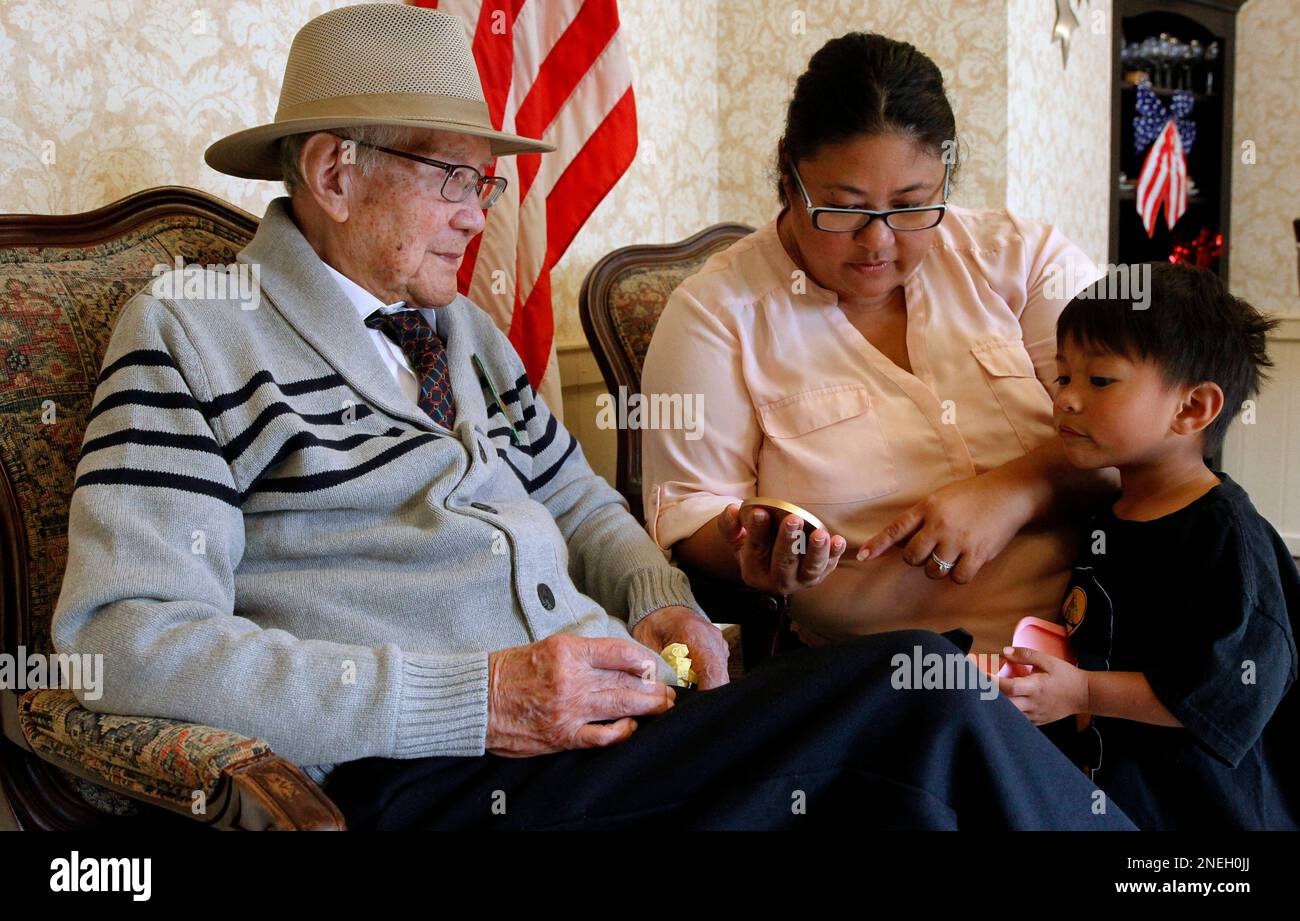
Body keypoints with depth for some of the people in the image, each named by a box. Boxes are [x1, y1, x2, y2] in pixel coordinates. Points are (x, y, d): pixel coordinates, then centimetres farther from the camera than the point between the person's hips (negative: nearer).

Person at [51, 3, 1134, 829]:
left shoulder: (466, 330, 22)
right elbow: (123, 641, -11)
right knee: (921, 704, -24)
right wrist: (477, 698, -19)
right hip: (424, 780, -7)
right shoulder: (191, 332, 1)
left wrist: (665, 606, 5)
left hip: (622, 715, 7)